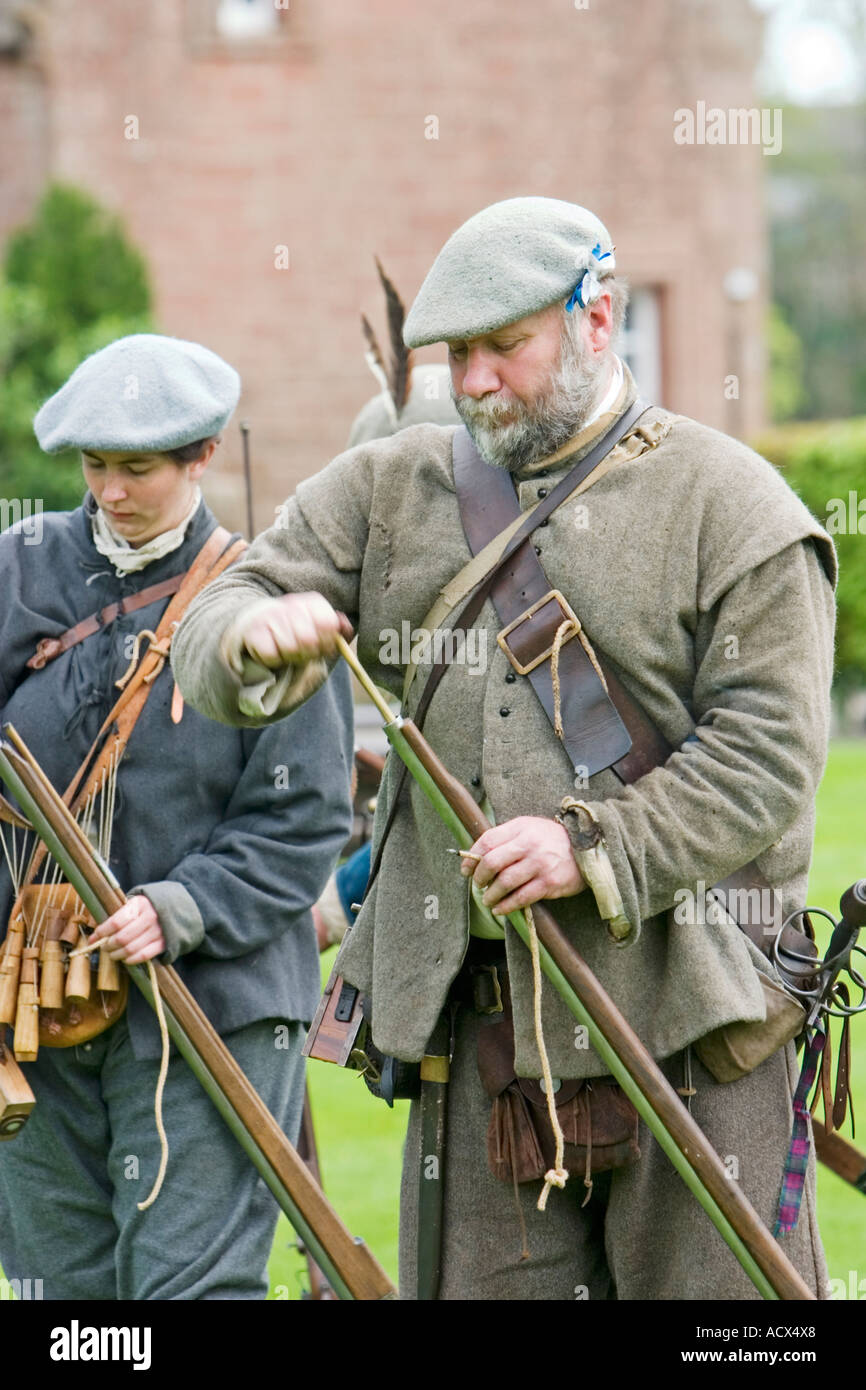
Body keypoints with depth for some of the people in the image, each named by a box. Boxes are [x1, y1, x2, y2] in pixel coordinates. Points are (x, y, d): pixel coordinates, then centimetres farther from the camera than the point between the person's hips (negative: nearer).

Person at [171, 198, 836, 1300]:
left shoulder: (727, 503, 0)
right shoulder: (392, 490, 14)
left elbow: (766, 754, -8)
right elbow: (211, 639, 9)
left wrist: (599, 847, -20)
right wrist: (257, 635, -15)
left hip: (683, 1013, -4)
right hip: (473, 1017, 4)